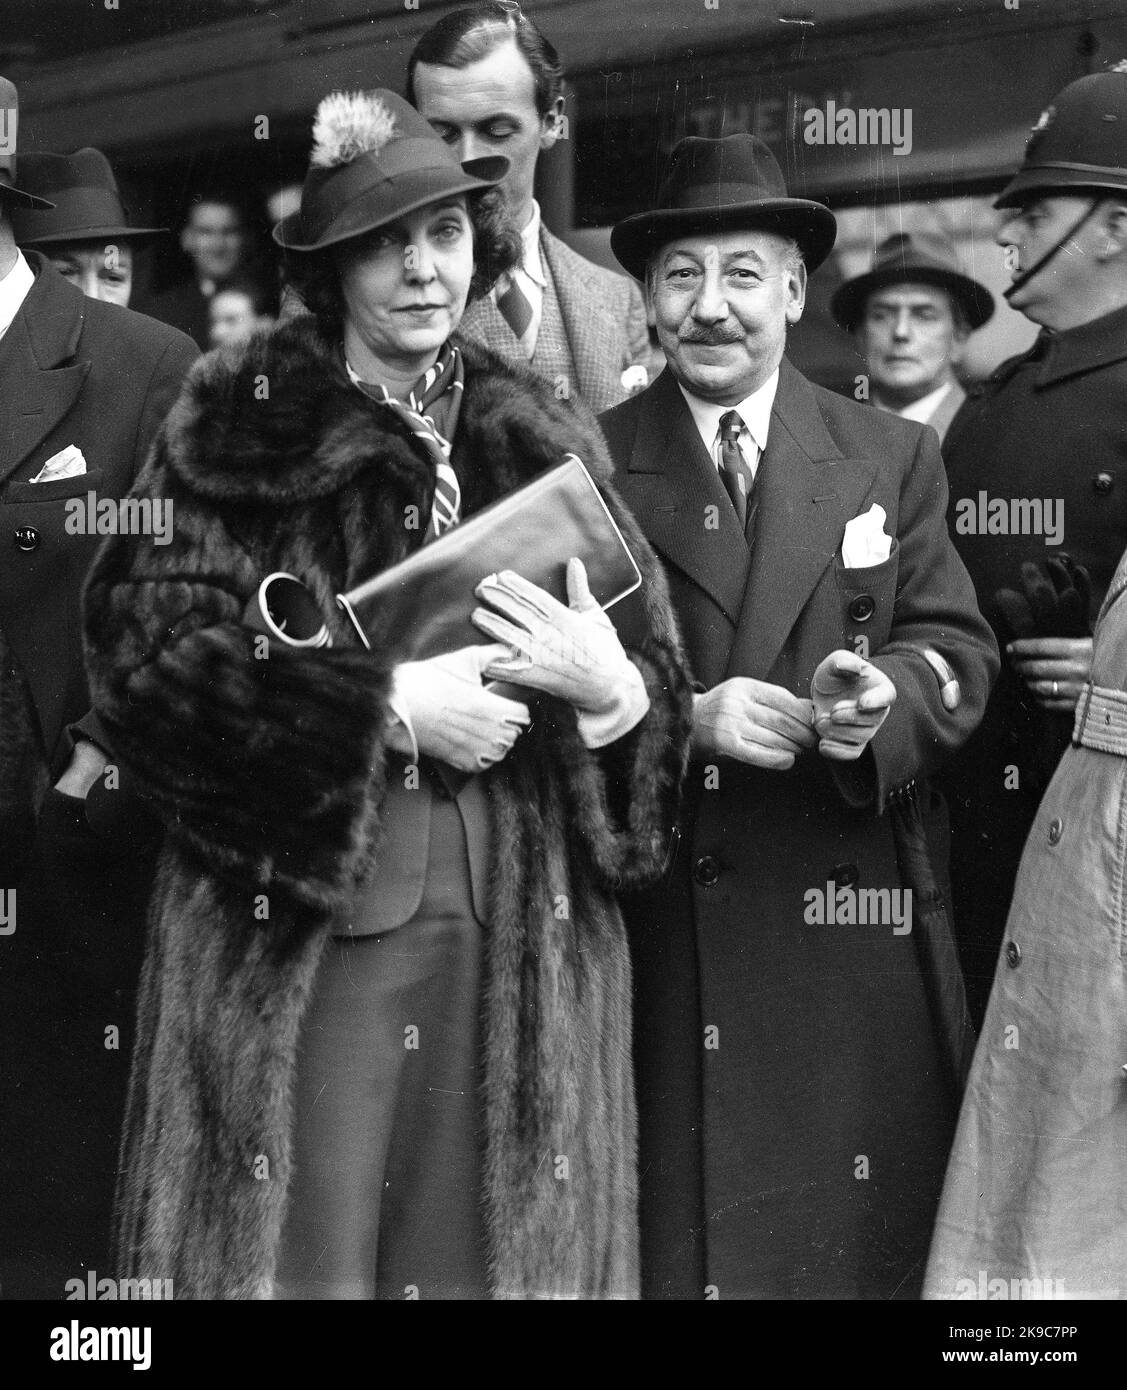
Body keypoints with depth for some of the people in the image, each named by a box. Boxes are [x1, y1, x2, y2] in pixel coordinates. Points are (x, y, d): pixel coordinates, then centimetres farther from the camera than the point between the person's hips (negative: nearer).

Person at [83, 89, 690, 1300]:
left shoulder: (543, 438, 14)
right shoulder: (240, 423, 3)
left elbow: (654, 680, 13)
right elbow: (149, 653, -7)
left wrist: (609, 686, -10)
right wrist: (386, 703, -13)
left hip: (526, 922, 3)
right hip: (300, 908, -3)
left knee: (497, 1243, 7)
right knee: (299, 1246, 0)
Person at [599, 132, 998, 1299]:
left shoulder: (893, 458, 8)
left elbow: (957, 649, 3)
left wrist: (886, 697, -19)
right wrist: (680, 716, -18)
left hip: (850, 926, 1)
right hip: (656, 929, -1)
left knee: (861, 1232, 7)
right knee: (670, 1223, 5)